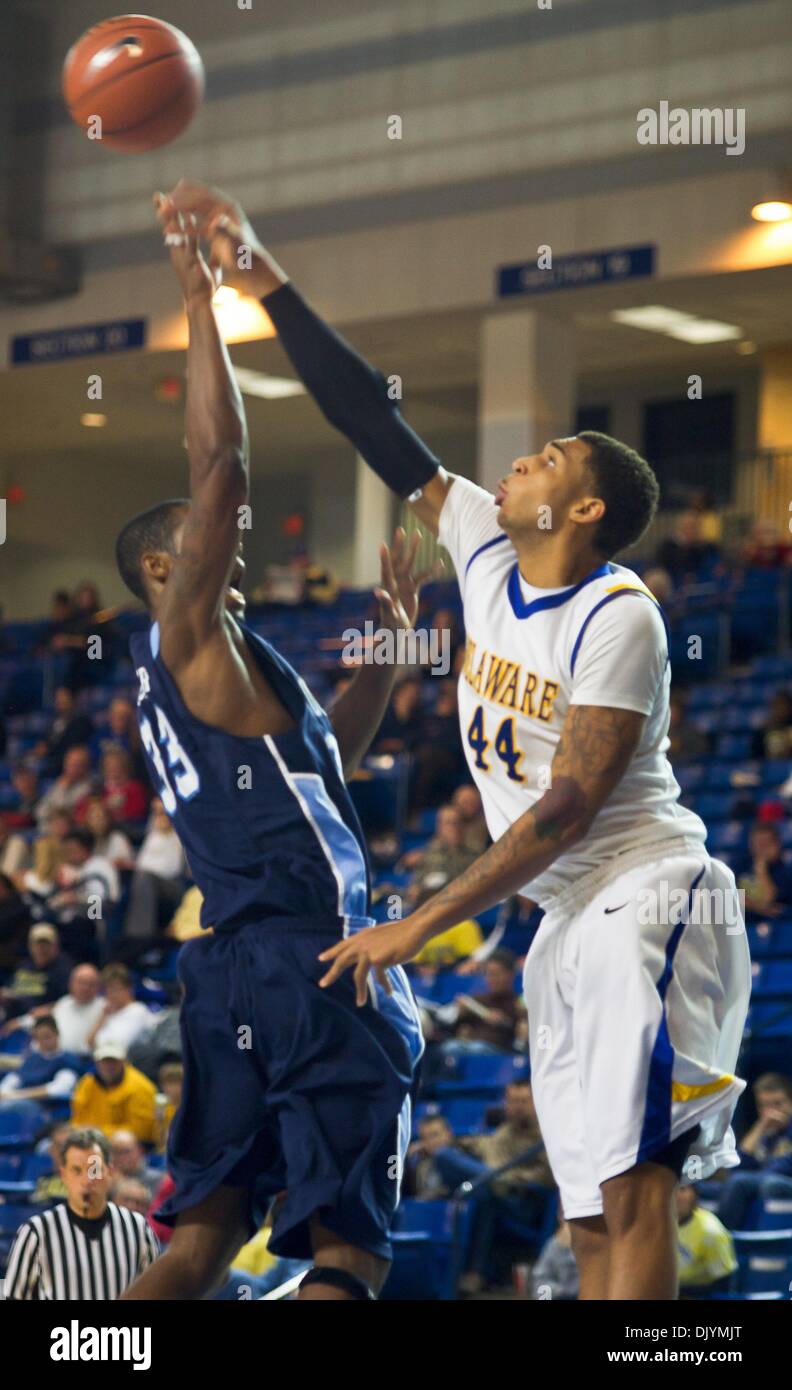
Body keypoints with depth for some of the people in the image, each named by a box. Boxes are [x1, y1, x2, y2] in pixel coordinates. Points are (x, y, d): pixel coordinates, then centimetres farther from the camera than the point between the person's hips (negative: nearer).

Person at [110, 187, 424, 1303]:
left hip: (241, 969, 10)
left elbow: (328, 755, 36)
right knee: (349, 1249, -9)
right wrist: (201, 299, -12)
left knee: (206, 1233, 9)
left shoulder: (199, 672, 23)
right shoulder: (189, 637, -4)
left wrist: (388, 643, 30)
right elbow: (221, 462, -16)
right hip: (307, 959, -10)